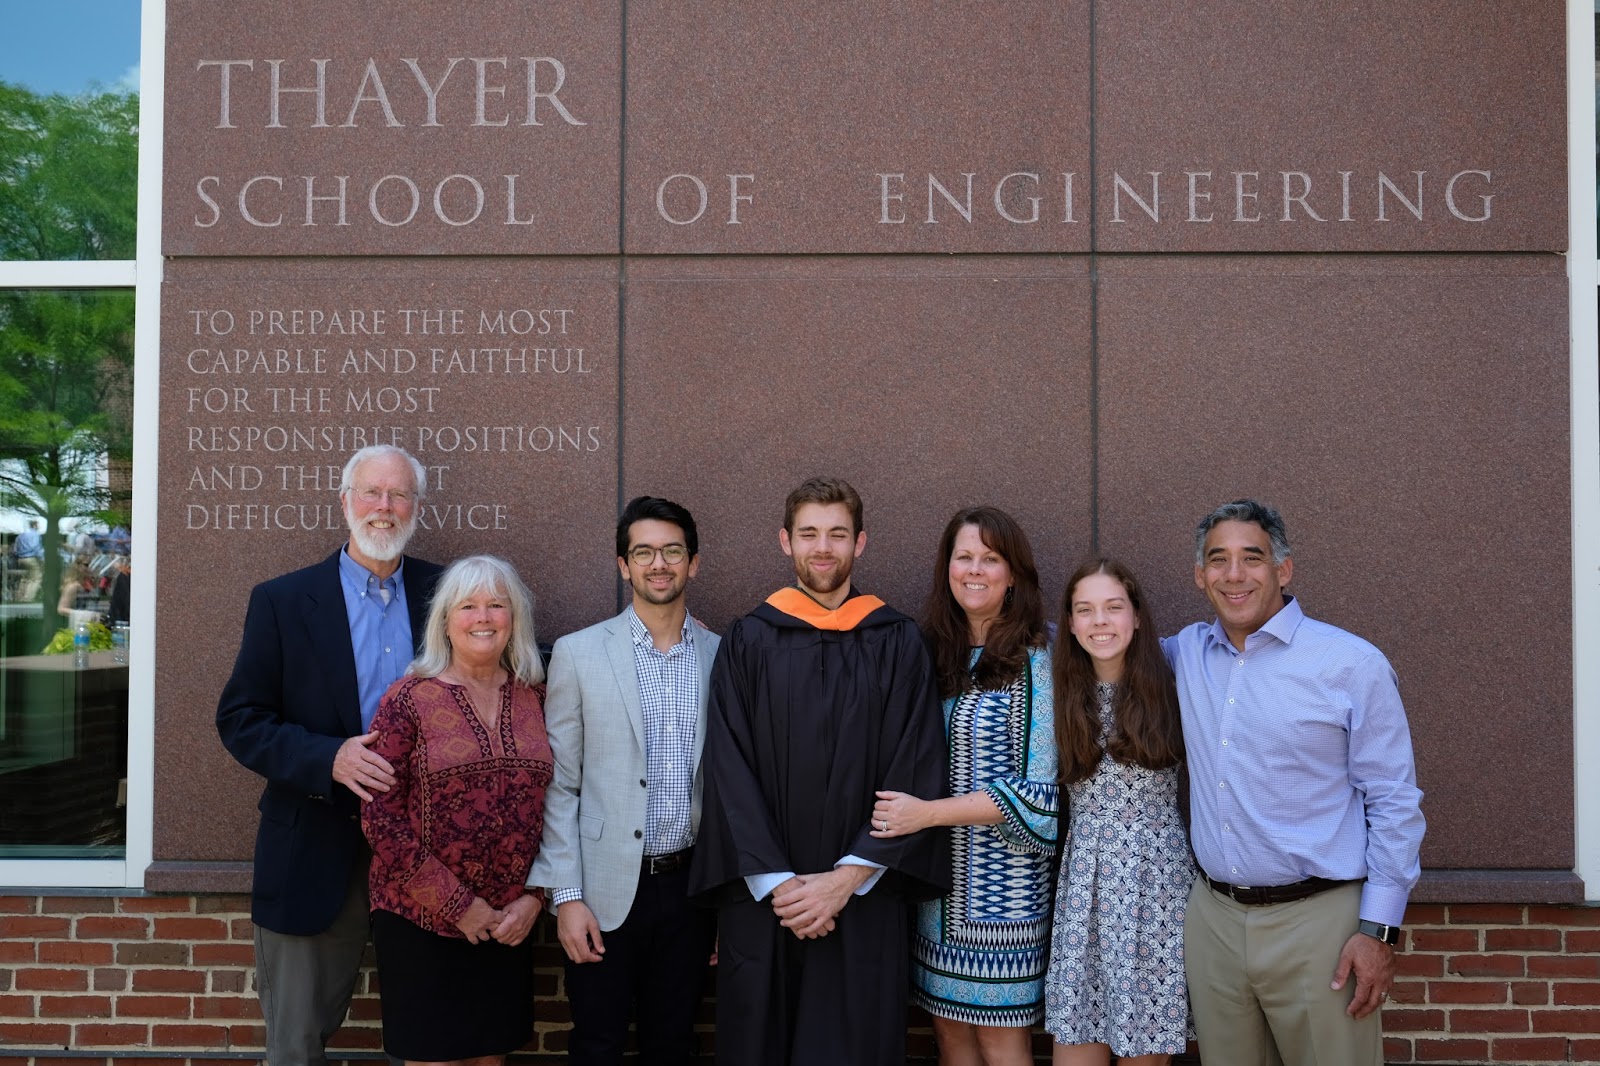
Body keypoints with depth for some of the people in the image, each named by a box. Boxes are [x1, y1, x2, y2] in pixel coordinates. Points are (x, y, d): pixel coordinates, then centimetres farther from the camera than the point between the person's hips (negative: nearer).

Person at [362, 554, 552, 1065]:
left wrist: (535, 896, -5)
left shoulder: (536, 699, 4)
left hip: (509, 924, 3)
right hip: (421, 921, -3)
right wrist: (456, 905, -11)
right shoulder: (409, 699, -7)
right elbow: (379, 816, -10)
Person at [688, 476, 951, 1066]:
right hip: (762, 902, 0)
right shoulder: (747, 642, 3)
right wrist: (776, 883, -12)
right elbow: (729, 771, -3)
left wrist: (848, 877, -11)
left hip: (863, 902, 0)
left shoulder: (897, 643, 3)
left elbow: (915, 773, -3)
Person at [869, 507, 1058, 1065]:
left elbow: (1041, 793, -14)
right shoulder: (932, 653, 6)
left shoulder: (1036, 662, -9)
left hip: (1004, 886, -5)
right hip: (936, 878, 5)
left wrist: (926, 813, -16)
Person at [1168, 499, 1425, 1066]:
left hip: (1317, 920, -4)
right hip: (1212, 918, 4)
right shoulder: (1188, 652, 7)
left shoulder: (1352, 664, -7)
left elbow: (1394, 803, -5)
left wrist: (1379, 930, -8)